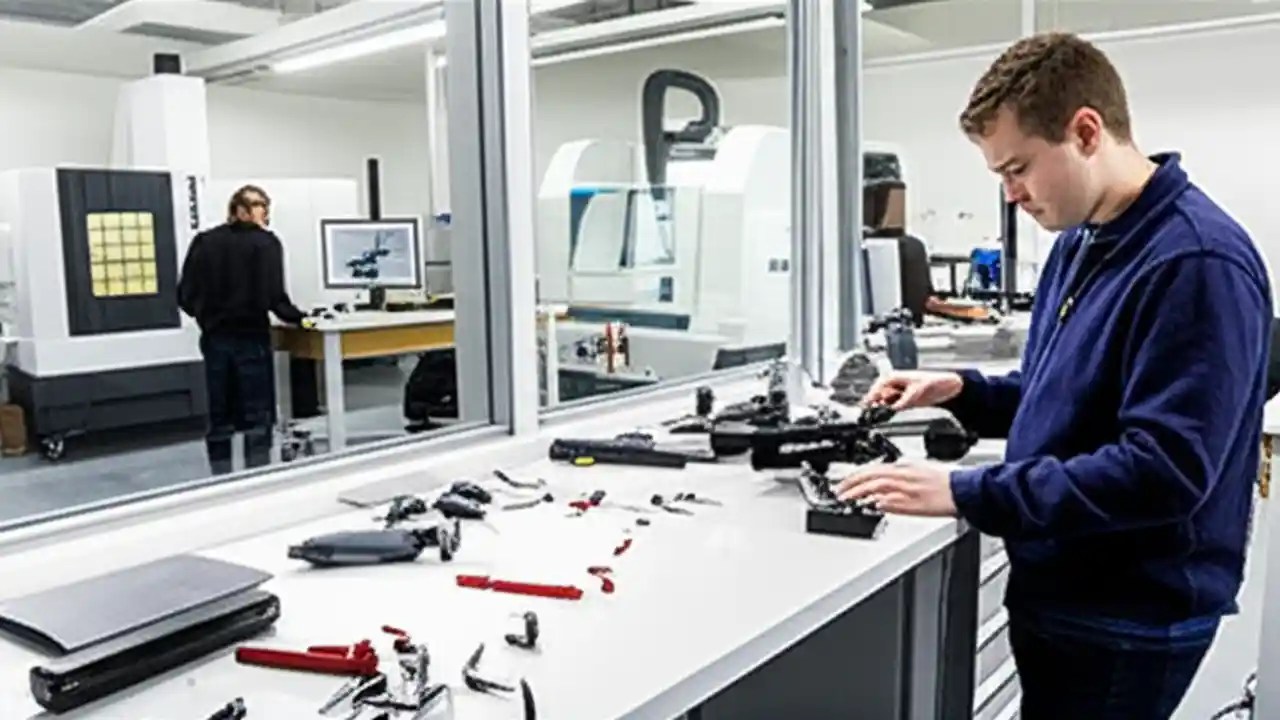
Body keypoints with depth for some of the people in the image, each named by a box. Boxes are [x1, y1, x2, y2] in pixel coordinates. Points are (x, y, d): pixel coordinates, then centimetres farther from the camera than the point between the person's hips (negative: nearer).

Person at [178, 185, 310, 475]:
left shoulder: (204, 242, 6)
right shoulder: (265, 243, -6)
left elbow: (186, 295, 2)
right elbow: (272, 295, -17)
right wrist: (297, 317, -3)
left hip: (214, 338, 4)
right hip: (251, 338, -4)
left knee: (219, 418, 11)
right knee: (257, 416, 3)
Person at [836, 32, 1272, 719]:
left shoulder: (1197, 262, -22)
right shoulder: (1080, 243, 7)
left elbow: (1164, 470, -28)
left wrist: (966, 492, -27)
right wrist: (964, 391, 0)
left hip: (1130, 621, -8)